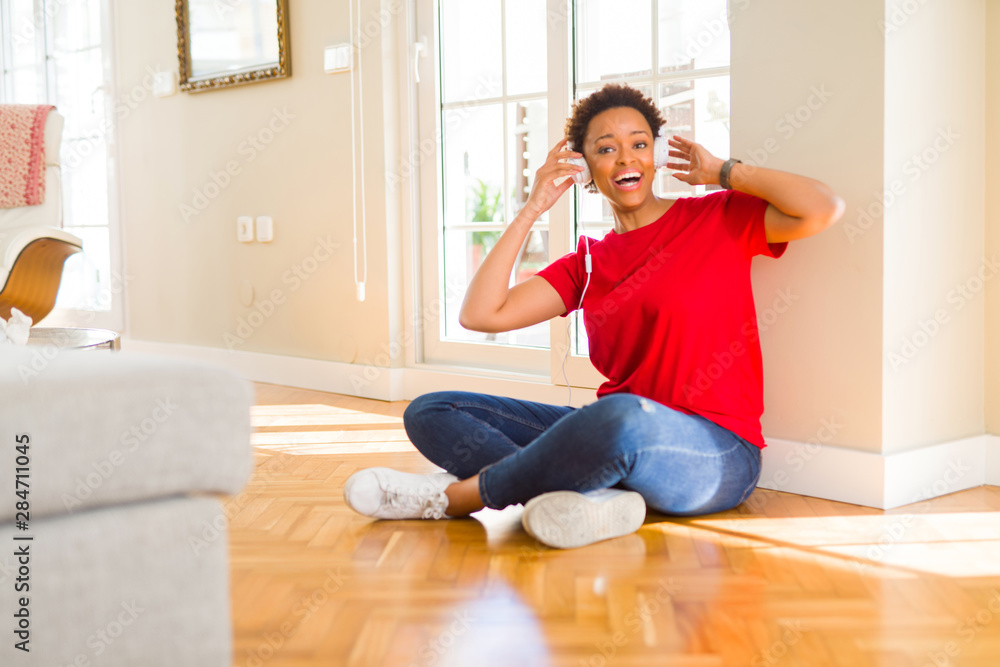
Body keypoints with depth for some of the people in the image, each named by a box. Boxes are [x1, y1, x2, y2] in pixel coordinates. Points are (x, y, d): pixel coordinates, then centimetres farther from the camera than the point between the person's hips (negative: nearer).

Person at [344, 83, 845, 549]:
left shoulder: (717, 219, 4)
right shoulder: (588, 264, 15)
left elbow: (823, 210, -15)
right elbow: (479, 314, 4)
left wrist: (723, 171, -1)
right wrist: (532, 210, 6)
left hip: (717, 454, -5)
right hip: (615, 441, 5)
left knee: (624, 416, -42)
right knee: (431, 412, -5)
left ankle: (453, 496, -19)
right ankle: (598, 497, -28)